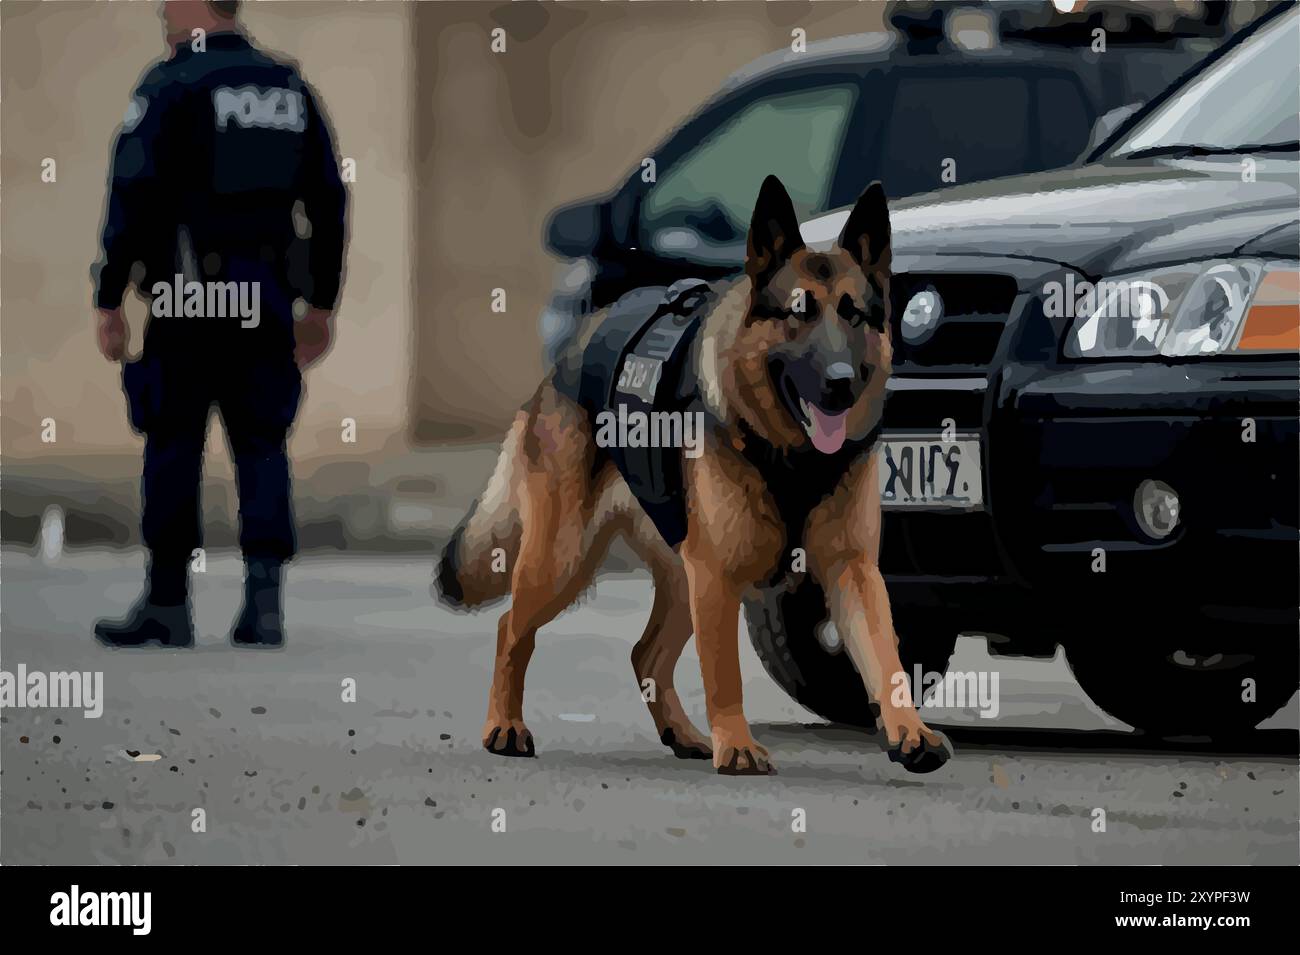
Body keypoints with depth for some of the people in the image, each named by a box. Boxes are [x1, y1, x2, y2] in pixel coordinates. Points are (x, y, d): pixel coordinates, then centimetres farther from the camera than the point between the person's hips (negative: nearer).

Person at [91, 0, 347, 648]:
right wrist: (321, 304, 20)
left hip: (186, 302, -5)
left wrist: (108, 302, -7)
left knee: (173, 445, 4)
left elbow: (132, 200, -12)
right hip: (266, 302, 5)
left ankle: (167, 604, 10)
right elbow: (328, 203, 13)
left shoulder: (170, 87, -7)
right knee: (260, 443, 8)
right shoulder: (289, 89, 11)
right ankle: (264, 599, -5)